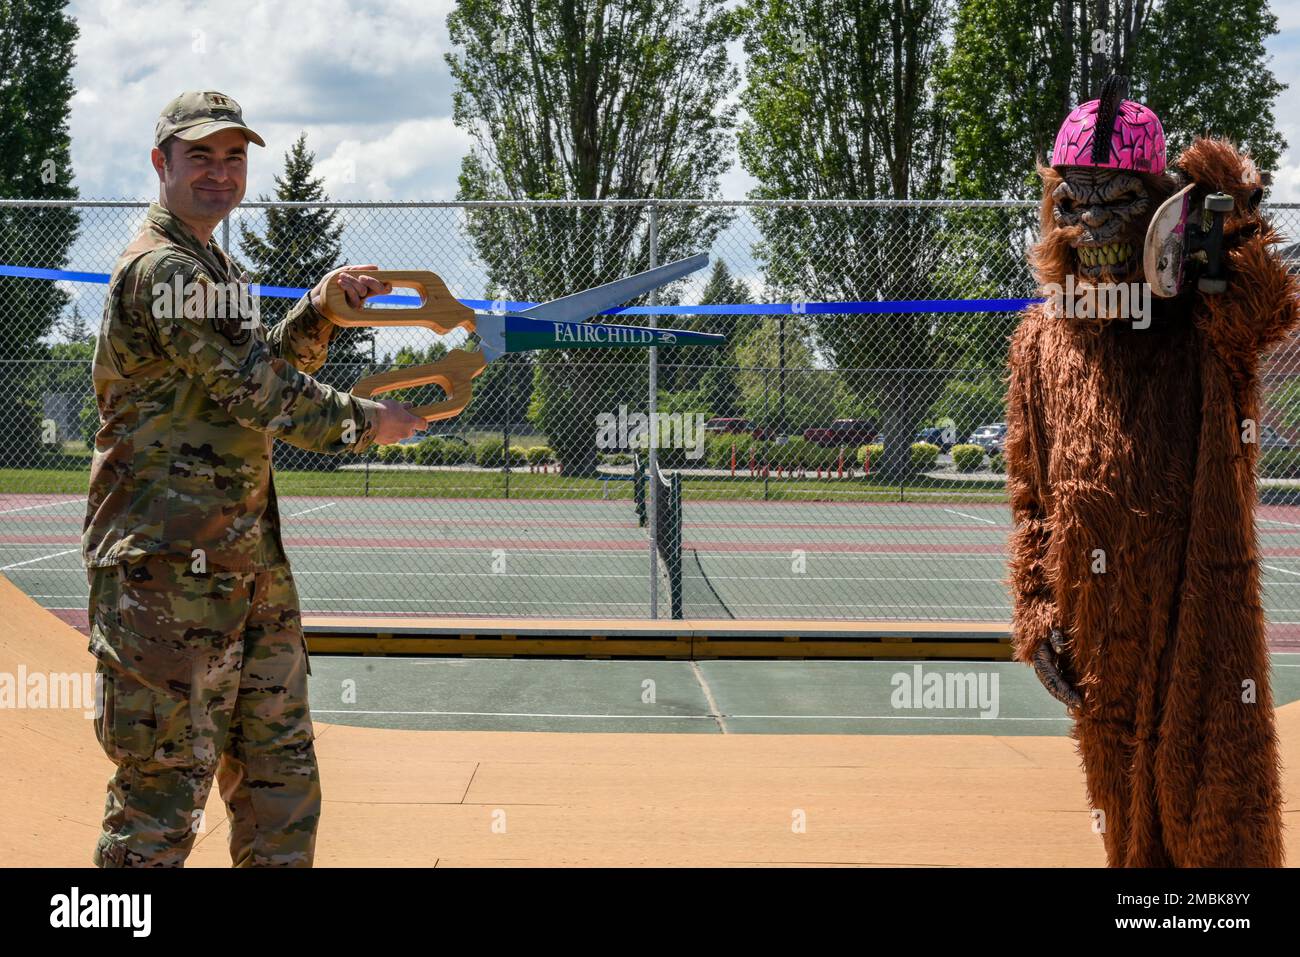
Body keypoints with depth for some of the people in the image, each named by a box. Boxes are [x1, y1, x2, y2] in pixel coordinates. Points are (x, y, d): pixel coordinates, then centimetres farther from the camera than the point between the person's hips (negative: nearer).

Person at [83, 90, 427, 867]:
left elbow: (266, 369, 22)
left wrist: (322, 309, 8)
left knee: (281, 777, 14)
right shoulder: (162, 267, -12)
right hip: (169, 567, -10)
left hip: (249, 559, 10)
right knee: (165, 783, -7)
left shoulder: (220, 269, 20)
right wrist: (365, 422, -5)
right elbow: (254, 391, -16)